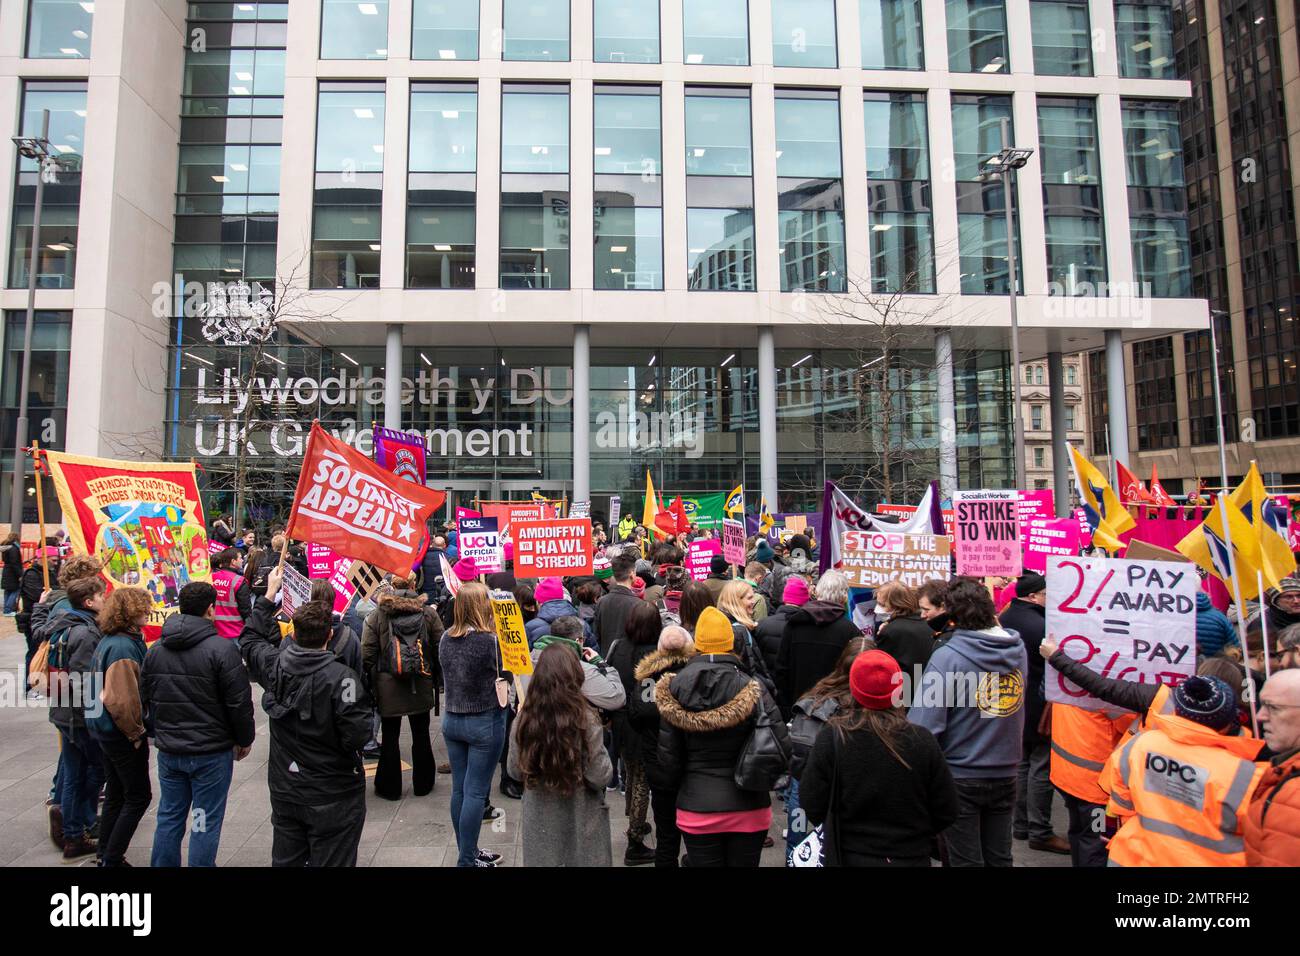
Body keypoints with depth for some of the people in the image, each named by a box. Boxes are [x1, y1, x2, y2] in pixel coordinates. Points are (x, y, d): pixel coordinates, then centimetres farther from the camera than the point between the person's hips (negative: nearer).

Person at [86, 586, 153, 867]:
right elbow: (121, 700, -30)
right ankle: (112, 860, 11)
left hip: (105, 731, 9)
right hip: (122, 734, -9)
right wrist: (136, 733, -17)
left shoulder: (108, 641, 6)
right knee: (139, 797, 4)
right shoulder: (123, 647, -24)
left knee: (116, 795, 20)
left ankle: (106, 856, 31)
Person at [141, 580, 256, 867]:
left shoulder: (156, 648, 3)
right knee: (205, 823, 5)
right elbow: (239, 702, -15)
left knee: (169, 818, 18)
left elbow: (145, 699, 13)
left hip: (168, 751, 6)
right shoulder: (222, 648, -18)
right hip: (212, 752, -6)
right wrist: (244, 739, 1)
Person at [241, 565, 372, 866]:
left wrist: (270, 593, 18)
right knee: (329, 861, 8)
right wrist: (365, 713, -7)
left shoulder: (275, 664, -9)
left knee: (286, 860, 22)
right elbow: (356, 736, -26)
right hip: (333, 796, -5)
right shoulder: (341, 677, -25)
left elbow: (250, 638, 14)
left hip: (284, 791, 5)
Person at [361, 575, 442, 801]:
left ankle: (390, 787, 21)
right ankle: (422, 784, 26)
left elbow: (367, 655, -8)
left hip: (388, 688, -1)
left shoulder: (377, 615, -7)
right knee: (421, 735, 14)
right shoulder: (428, 613, -4)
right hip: (421, 687, 1)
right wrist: (436, 678, 9)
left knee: (390, 737, 11)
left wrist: (371, 682, 4)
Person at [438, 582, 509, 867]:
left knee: (459, 789, 14)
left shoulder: (445, 638, -1)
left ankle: (467, 851, 28)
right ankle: (467, 860, 10)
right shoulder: (489, 640, -20)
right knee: (475, 791, 2)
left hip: (451, 719, 6)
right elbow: (506, 672, -6)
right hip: (484, 722, -6)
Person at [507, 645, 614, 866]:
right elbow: (600, 778, -17)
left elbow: (515, 772, 0)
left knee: (543, 859, 21)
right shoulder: (585, 720, -21)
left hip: (539, 822, 3)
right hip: (581, 823, -2)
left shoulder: (523, 720, -13)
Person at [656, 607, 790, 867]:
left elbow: (668, 756, -3)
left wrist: (672, 783, 17)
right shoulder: (751, 691, -14)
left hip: (697, 809, 1)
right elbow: (782, 747, -14)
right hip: (748, 809, 0)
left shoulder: (674, 691, -9)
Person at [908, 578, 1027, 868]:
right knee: (999, 859, 21)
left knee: (966, 860, 11)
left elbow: (925, 723, -22)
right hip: (1005, 775, 5)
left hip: (961, 778, -5)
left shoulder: (947, 656, -22)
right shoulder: (1018, 650, -8)